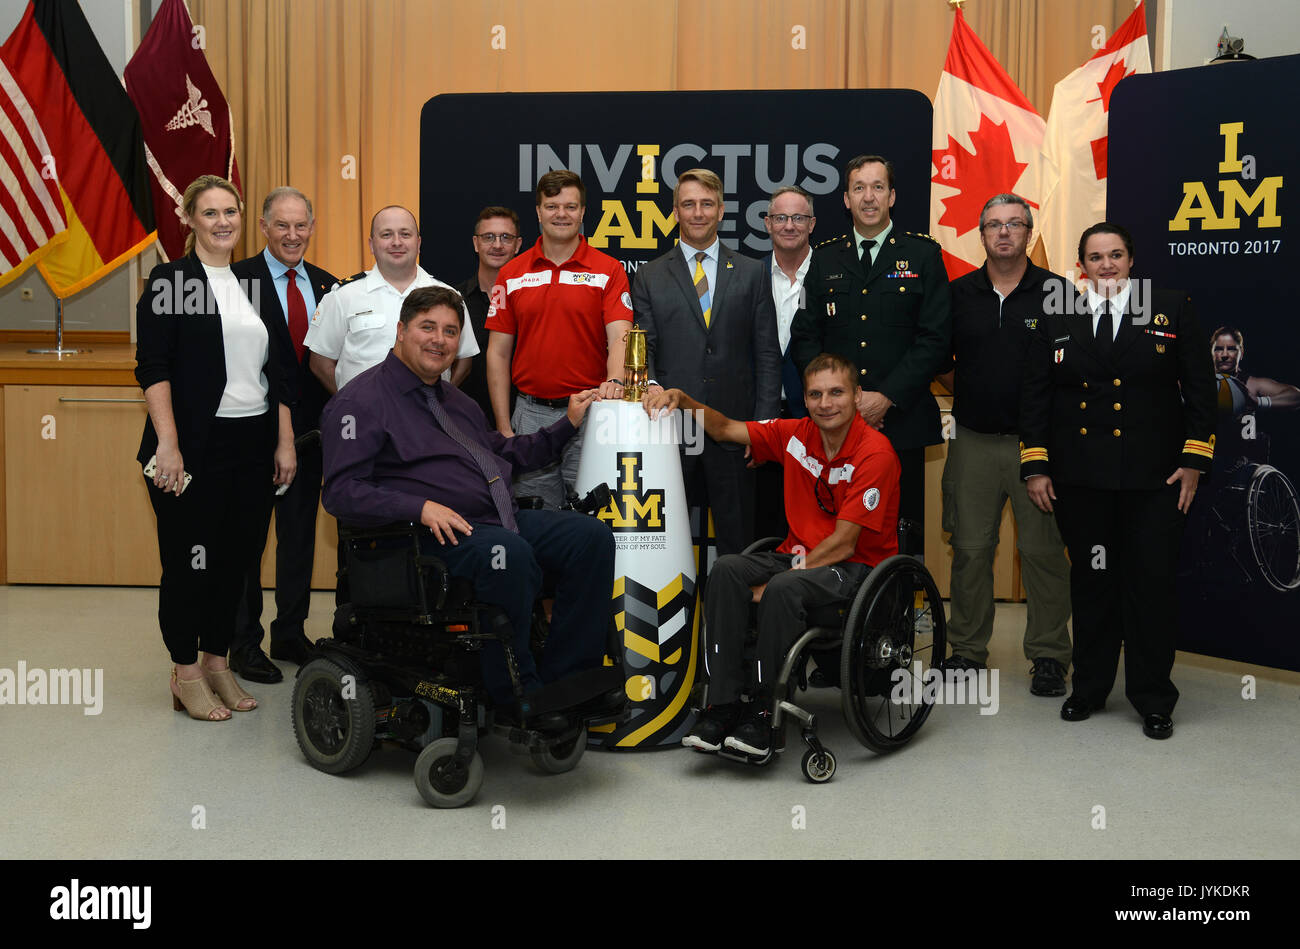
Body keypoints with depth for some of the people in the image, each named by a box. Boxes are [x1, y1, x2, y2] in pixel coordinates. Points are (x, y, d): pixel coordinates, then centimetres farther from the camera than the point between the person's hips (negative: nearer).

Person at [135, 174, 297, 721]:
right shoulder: (171, 280, -2)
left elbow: (276, 372, 15)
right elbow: (153, 367, -11)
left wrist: (284, 443, 10)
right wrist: (167, 444, -19)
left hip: (253, 444, 6)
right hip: (194, 447, -5)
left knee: (235, 557, 10)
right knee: (188, 559, 1)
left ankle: (217, 663, 24)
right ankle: (186, 675, 14)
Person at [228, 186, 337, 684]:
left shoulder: (326, 285, 9)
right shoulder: (238, 279, -8)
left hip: (309, 429, 5)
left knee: (300, 532, 13)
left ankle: (290, 634, 27)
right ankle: (244, 642, 16)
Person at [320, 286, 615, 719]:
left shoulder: (455, 400, 27)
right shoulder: (362, 400, -1)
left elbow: (502, 452, 35)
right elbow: (341, 492, -10)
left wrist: (568, 423, 26)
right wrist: (422, 508, -22)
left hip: (500, 521, 8)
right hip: (435, 535, -8)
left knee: (591, 535, -11)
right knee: (508, 552, -36)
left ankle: (565, 682, -9)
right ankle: (517, 704, -24)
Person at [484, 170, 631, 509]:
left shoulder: (608, 270, 2)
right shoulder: (512, 274, 8)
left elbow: (620, 336, -10)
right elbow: (498, 353, 7)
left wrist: (614, 381, -31)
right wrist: (503, 427, 1)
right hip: (531, 415, 2)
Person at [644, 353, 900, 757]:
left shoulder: (875, 452, -15)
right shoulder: (796, 434, 3)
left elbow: (844, 544, -18)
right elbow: (725, 429, 14)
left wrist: (784, 574, -20)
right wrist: (682, 400, -2)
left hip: (858, 567, -6)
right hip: (798, 555, 6)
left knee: (784, 588, -35)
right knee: (727, 569, -22)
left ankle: (762, 712, -22)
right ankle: (722, 704, -23)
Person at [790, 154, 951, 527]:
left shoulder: (923, 253, 5)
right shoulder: (824, 258, 12)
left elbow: (935, 338, -3)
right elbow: (805, 336, 9)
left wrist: (886, 397, -11)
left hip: (901, 422, -2)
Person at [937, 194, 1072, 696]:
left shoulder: (1058, 292, 0)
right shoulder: (958, 294, 8)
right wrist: (970, 392, 8)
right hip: (973, 441, 3)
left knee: (1043, 549, 0)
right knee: (970, 547, 6)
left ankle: (1049, 655, 11)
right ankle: (968, 649, 18)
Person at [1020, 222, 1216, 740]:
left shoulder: (1173, 309, 4)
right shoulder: (1057, 322, 8)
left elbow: (1200, 388, 3)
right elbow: (1034, 396, 8)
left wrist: (1194, 459, -3)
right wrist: (1035, 466, 2)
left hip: (1153, 478, -1)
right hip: (1080, 478, 2)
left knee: (1153, 584, 0)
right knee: (1090, 583, 9)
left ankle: (1153, 699, 13)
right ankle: (1089, 688, 23)